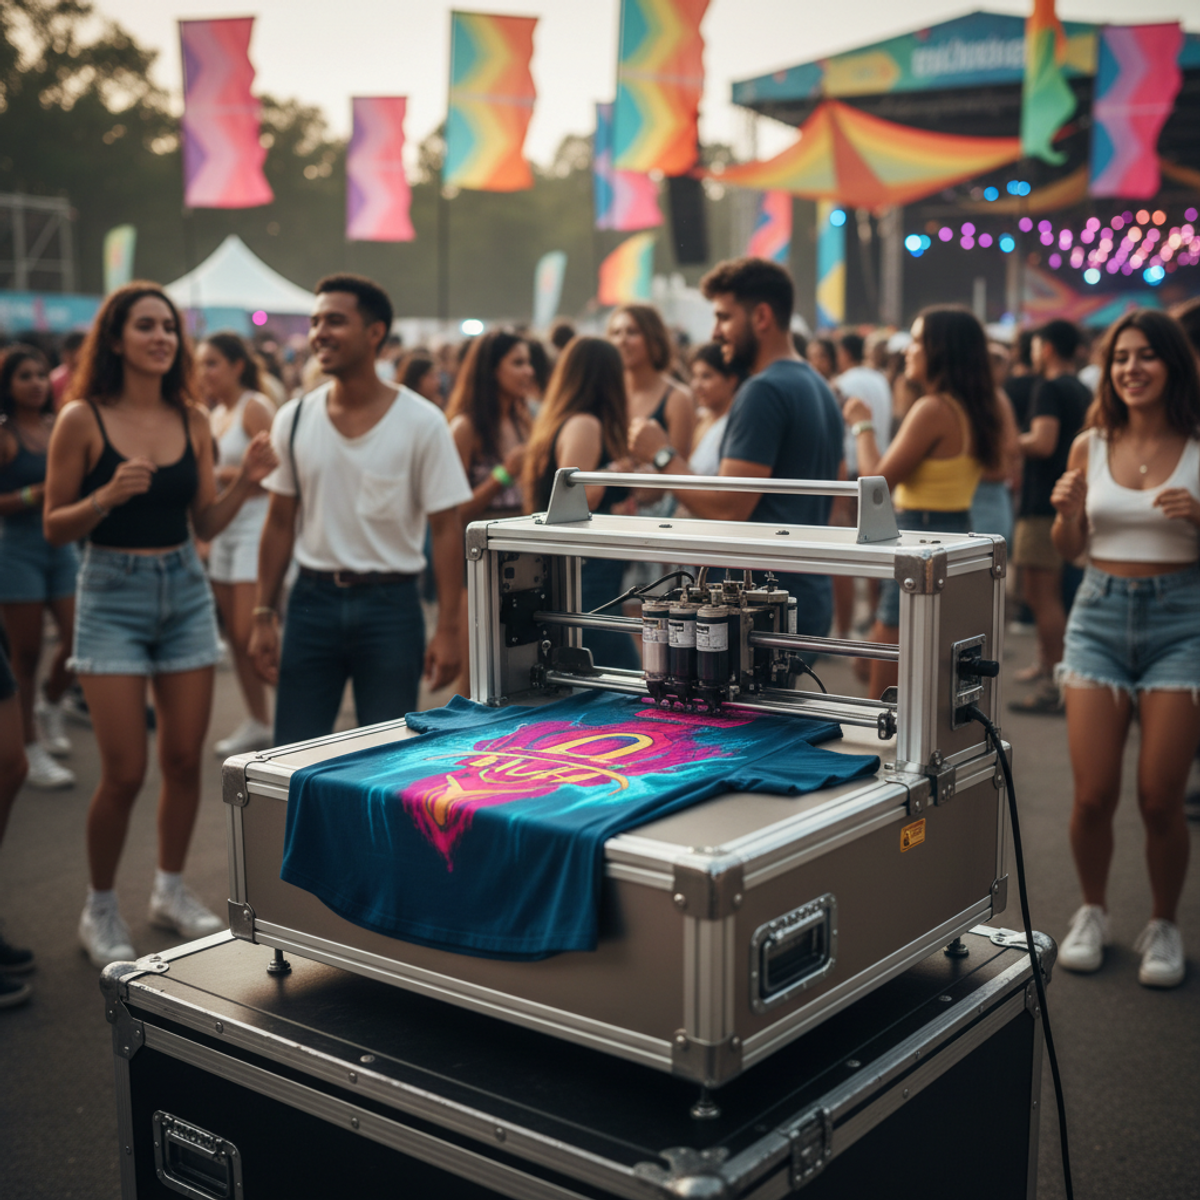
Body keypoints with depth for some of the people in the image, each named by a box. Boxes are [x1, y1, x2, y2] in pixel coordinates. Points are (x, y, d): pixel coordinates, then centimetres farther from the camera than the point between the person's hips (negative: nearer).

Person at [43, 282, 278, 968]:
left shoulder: (193, 420, 4)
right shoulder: (83, 419, -7)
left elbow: (206, 525, 8)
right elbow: (55, 527, -5)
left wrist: (246, 482, -8)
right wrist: (109, 495, -22)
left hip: (185, 590, 4)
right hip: (113, 593, -4)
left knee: (185, 760, 8)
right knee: (126, 772, -4)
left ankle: (172, 890, 29)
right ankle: (100, 910, 17)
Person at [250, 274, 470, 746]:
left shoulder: (421, 423, -6)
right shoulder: (293, 419, 4)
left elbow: (446, 529, -6)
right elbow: (280, 522, 9)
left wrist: (447, 629, -11)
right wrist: (264, 615, 6)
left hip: (390, 604, -3)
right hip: (312, 600, 3)